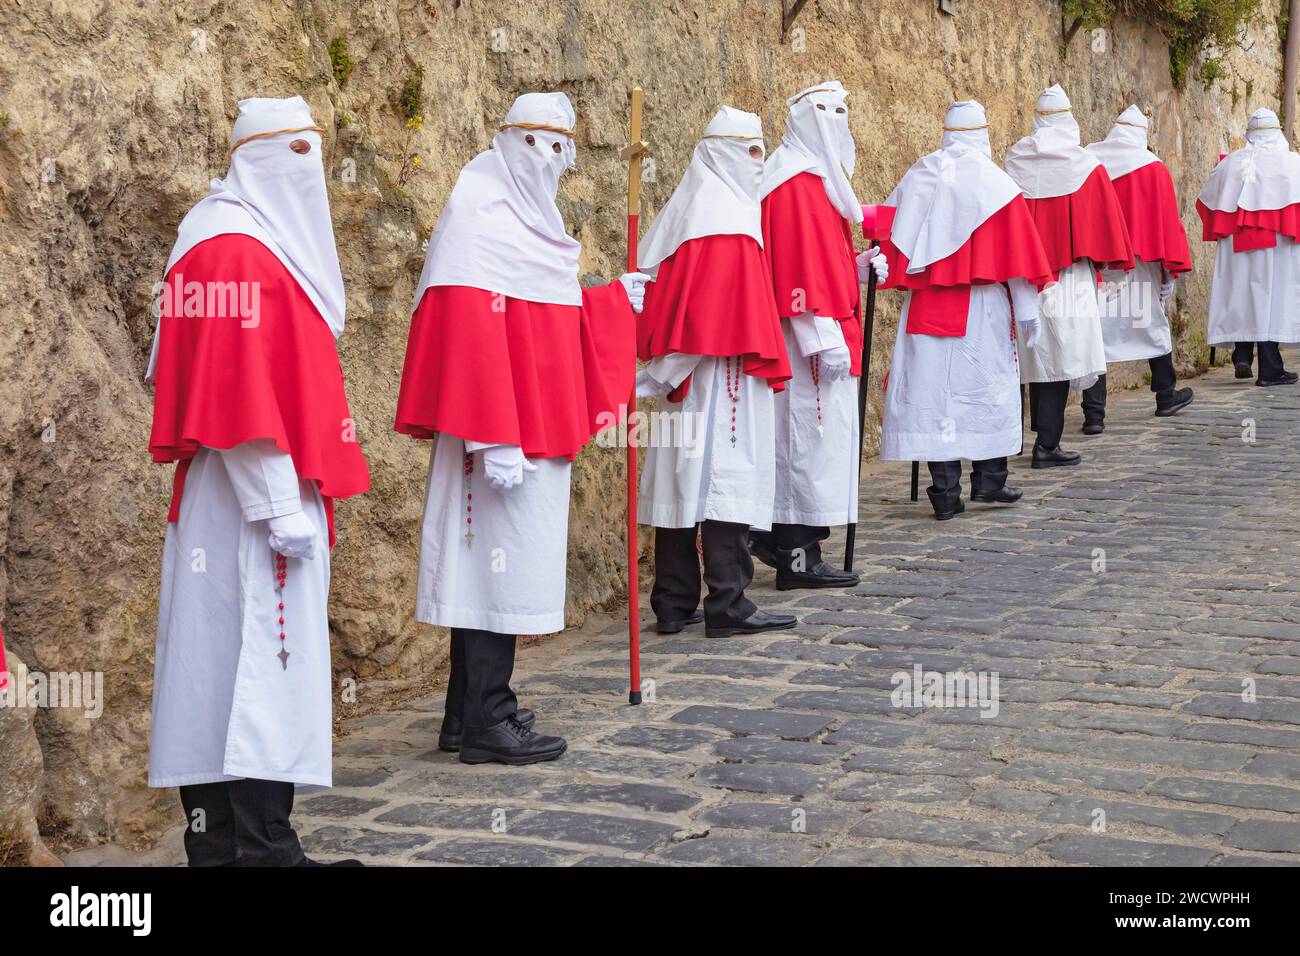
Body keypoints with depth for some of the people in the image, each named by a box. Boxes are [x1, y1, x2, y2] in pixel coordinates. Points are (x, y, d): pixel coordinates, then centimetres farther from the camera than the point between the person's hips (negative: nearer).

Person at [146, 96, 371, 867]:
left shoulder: (271, 243, 18)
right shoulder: (235, 249, -12)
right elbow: (239, 393, -20)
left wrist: (304, 493, 18)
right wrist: (284, 507, -22)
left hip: (276, 494, 10)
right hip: (253, 498, -10)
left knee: (230, 662, 9)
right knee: (261, 660, -10)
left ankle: (222, 840, 14)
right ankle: (260, 846, -8)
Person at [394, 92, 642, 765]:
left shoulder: (526, 219, 18)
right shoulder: (479, 217, -13)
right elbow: (470, 332, -22)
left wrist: (618, 299, 28)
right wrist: (496, 438, -27)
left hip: (532, 432, 10)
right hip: (503, 439, -10)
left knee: (497, 563, 13)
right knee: (498, 563, -6)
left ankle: (470, 716, 21)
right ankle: (486, 725, 1)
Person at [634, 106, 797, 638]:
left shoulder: (683, 206, 17)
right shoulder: (730, 213, -10)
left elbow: (657, 287, 16)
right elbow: (740, 298, -18)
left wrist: (663, 364, 17)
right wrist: (758, 355, -14)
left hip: (681, 372, 9)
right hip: (723, 369, -9)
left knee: (682, 476, 9)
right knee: (727, 471, -7)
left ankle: (674, 604, 12)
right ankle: (727, 606, -6)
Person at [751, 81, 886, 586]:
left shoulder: (815, 180, 18)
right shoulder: (799, 186, -15)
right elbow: (802, 268, -22)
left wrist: (859, 264, 6)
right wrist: (825, 340, -24)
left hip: (820, 335, 10)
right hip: (810, 337, -10)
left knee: (805, 437, 14)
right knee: (813, 435, -7)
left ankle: (775, 537, 21)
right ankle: (798, 554, -2)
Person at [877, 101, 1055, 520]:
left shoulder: (917, 177, 6)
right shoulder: (994, 182, -4)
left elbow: (890, 240, 8)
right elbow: (1018, 250, -6)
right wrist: (1028, 312, -1)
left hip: (925, 308, 3)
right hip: (981, 310, -3)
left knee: (934, 391, 2)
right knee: (988, 387, 11)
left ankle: (945, 493, 1)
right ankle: (988, 479, 13)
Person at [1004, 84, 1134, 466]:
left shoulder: (1015, 160, 3)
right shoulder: (1085, 165, -8)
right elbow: (1106, 216, -2)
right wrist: (1114, 259, 11)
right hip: (1069, 274, -4)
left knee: (1040, 356, 15)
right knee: (1061, 352, -2)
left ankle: (1044, 436, 23)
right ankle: (1047, 445, -4)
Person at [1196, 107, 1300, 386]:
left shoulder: (1230, 162, 7)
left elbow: (1205, 199, 14)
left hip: (1236, 246, 2)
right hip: (1276, 246, -2)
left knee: (1241, 293, 13)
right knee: (1270, 295, -1)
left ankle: (1242, 355, 1)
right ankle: (1269, 368, 0)